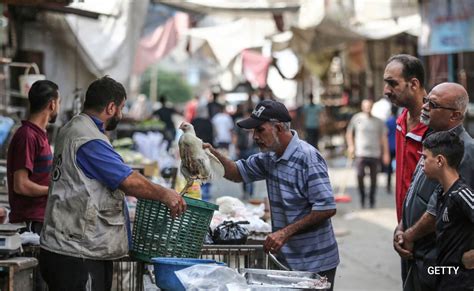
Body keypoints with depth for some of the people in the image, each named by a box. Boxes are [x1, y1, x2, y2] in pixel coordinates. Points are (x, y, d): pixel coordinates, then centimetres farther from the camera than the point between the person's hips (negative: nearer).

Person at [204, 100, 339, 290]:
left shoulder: (308, 158, -19)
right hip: (286, 259, 8)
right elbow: (238, 173, 18)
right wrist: (214, 154, -2)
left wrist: (285, 233, -24)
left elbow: (327, 208, -23)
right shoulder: (270, 157, 8)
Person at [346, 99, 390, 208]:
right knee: (360, 175, -16)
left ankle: (372, 200, 21)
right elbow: (349, 133, 12)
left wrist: (386, 153, 4)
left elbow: (384, 137, 10)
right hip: (361, 153, -2)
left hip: (375, 154, 2)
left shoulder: (378, 122, 8)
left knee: (373, 178, 4)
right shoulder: (357, 119, 4)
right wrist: (351, 146, -1)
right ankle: (362, 196, 6)